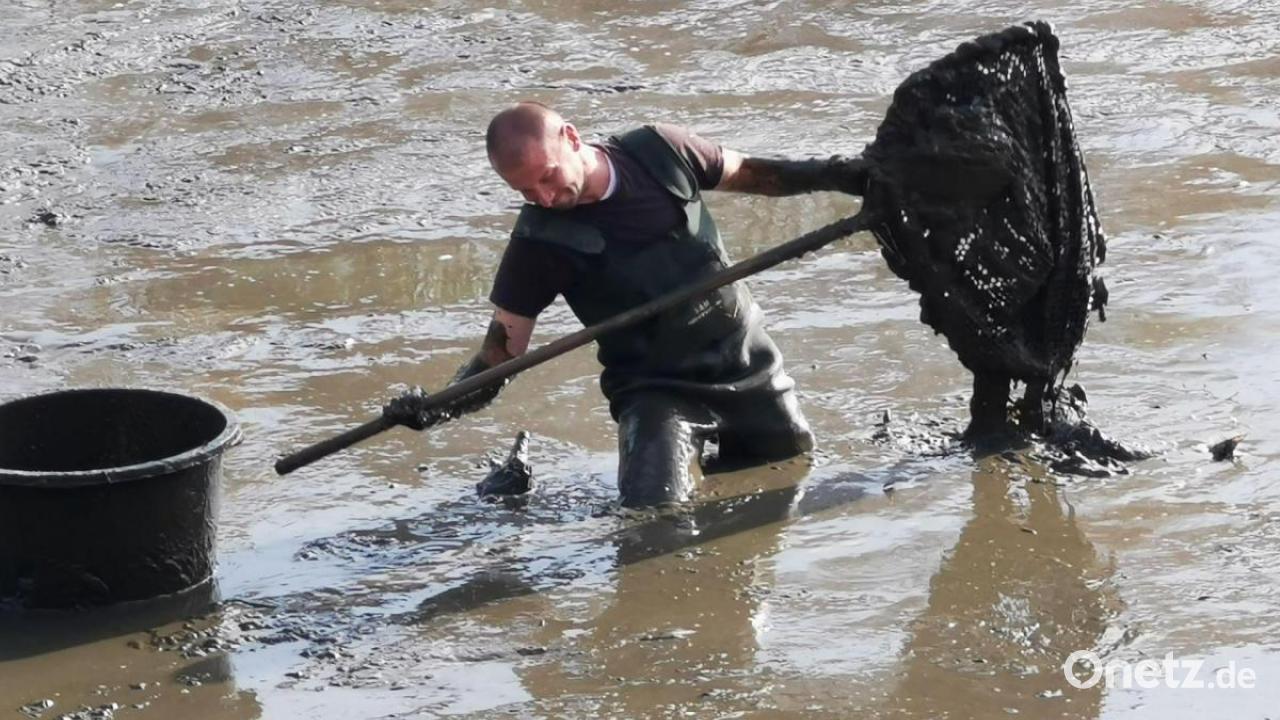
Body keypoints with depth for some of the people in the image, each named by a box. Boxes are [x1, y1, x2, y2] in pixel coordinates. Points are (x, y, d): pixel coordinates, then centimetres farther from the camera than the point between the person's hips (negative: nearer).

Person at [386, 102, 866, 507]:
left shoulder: (658, 152, -10)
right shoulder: (540, 242, -16)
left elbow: (747, 174, 9)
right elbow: (500, 354, -14)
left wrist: (830, 174, 1)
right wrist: (437, 406, -32)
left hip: (749, 366, 3)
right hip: (656, 391, -3)